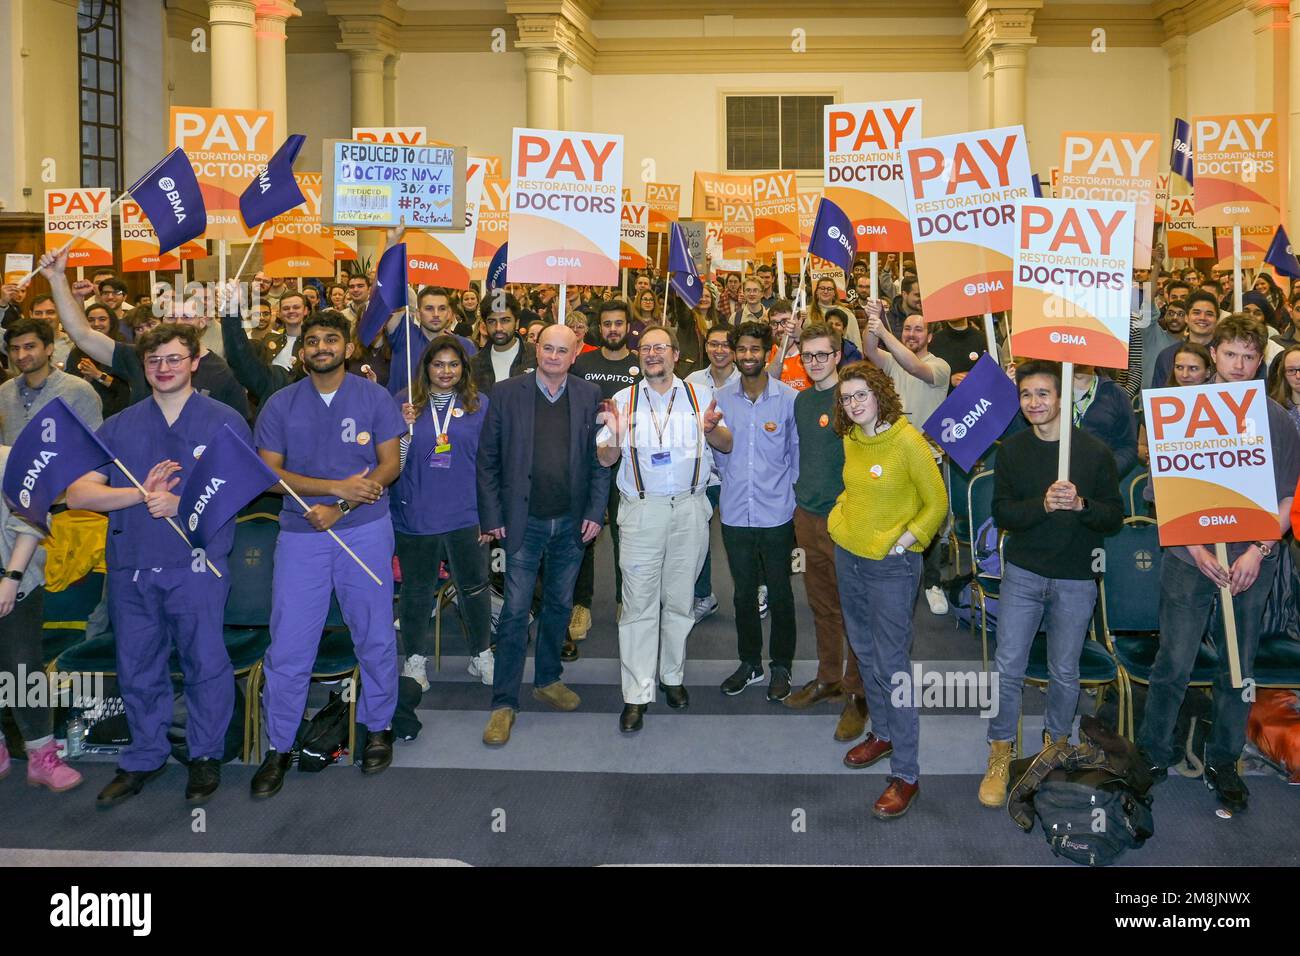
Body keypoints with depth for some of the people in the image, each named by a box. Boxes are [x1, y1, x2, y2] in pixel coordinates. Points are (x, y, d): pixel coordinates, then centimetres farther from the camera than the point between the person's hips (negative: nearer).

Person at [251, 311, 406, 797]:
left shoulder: (374, 397, 2)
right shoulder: (280, 405, 5)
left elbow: (390, 464, -2)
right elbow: (269, 472, -1)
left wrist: (338, 508, -13)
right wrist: (338, 486, -14)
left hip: (365, 532, 0)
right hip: (299, 537, 1)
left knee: (375, 636, 6)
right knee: (288, 644, 0)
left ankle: (378, 727, 25)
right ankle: (279, 746, 13)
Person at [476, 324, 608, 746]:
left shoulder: (590, 396, 1)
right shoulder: (506, 393, -4)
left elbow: (599, 459, 4)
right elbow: (487, 459, -2)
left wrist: (595, 512, -3)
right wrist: (492, 516, -5)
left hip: (572, 522, 3)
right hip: (524, 521, -2)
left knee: (560, 605, 15)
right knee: (515, 611, -2)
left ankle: (548, 680, 33)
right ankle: (504, 704, 6)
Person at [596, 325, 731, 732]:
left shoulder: (699, 396, 8)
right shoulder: (624, 399, 8)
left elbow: (727, 445, 8)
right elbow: (606, 460, 4)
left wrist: (712, 429, -14)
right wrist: (613, 438, -18)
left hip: (690, 508, 1)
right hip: (642, 510, -1)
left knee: (680, 599, 10)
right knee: (639, 603, -2)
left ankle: (673, 675, 27)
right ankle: (637, 694, 3)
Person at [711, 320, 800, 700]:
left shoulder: (789, 398, -6)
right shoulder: (721, 398, 2)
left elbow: (798, 451, 1)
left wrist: (787, 491, 0)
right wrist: (731, 480, 9)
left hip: (776, 513, -3)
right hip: (735, 512, 3)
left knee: (779, 591, 8)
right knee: (743, 591, 13)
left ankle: (781, 666, 23)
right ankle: (749, 662, 29)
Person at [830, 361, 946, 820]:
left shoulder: (907, 440, -16)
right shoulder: (850, 439, 4)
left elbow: (937, 504, -11)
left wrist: (903, 541, -16)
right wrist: (838, 516, 9)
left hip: (891, 566, -7)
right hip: (848, 555, 7)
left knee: (891, 663, -5)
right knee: (865, 652, 18)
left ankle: (906, 773, 3)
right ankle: (883, 734, 37)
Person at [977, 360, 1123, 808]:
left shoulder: (1094, 450, -5)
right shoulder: (1011, 450, 1)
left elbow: (1115, 517, -4)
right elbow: (1002, 514, -3)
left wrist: (1080, 504, -23)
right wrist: (1043, 505, -21)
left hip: (1076, 579, -1)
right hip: (1023, 573, 1)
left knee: (1064, 672, 10)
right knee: (1008, 668, 0)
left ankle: (1056, 744, 33)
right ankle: (1000, 756, 14)